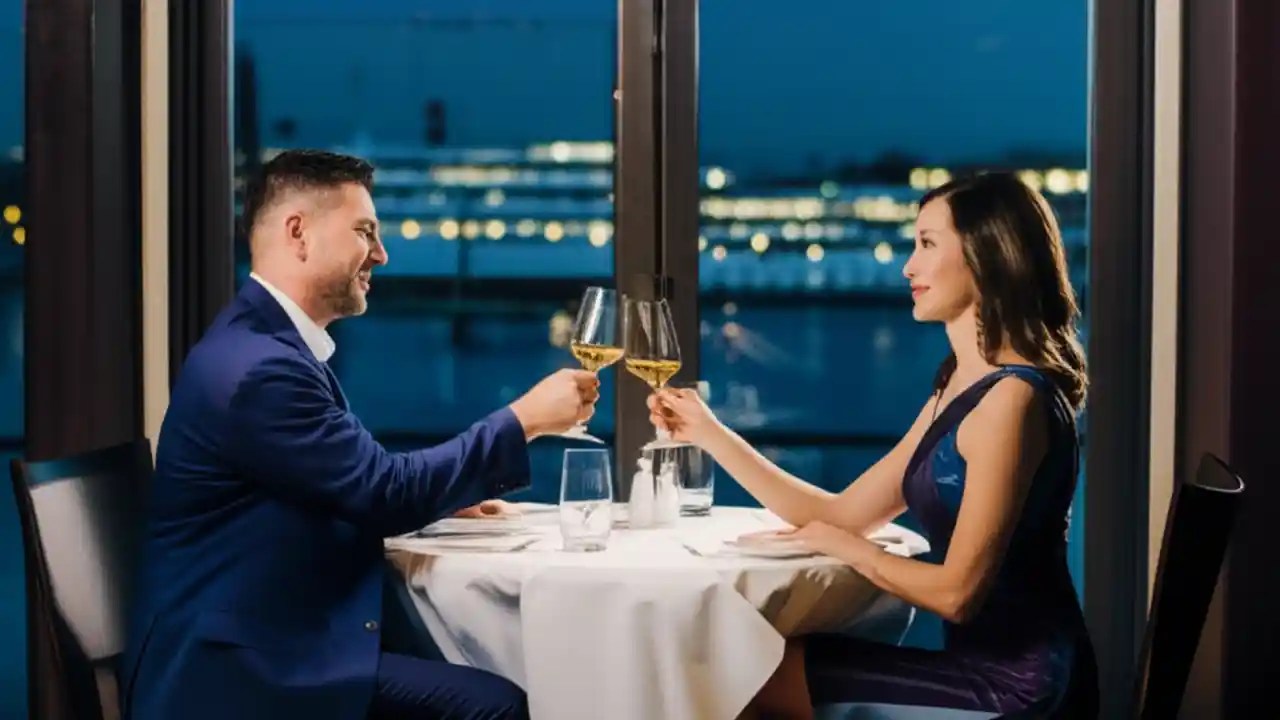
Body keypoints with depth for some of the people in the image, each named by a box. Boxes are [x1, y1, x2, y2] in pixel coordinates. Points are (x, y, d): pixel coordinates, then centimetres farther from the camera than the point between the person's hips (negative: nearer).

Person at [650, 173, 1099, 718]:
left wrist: (842, 546, -5)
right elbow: (842, 514, 13)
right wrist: (709, 433, 12)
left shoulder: (1012, 397, -18)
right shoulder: (956, 393, 13)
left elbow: (957, 592, -21)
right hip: (985, 664, 9)